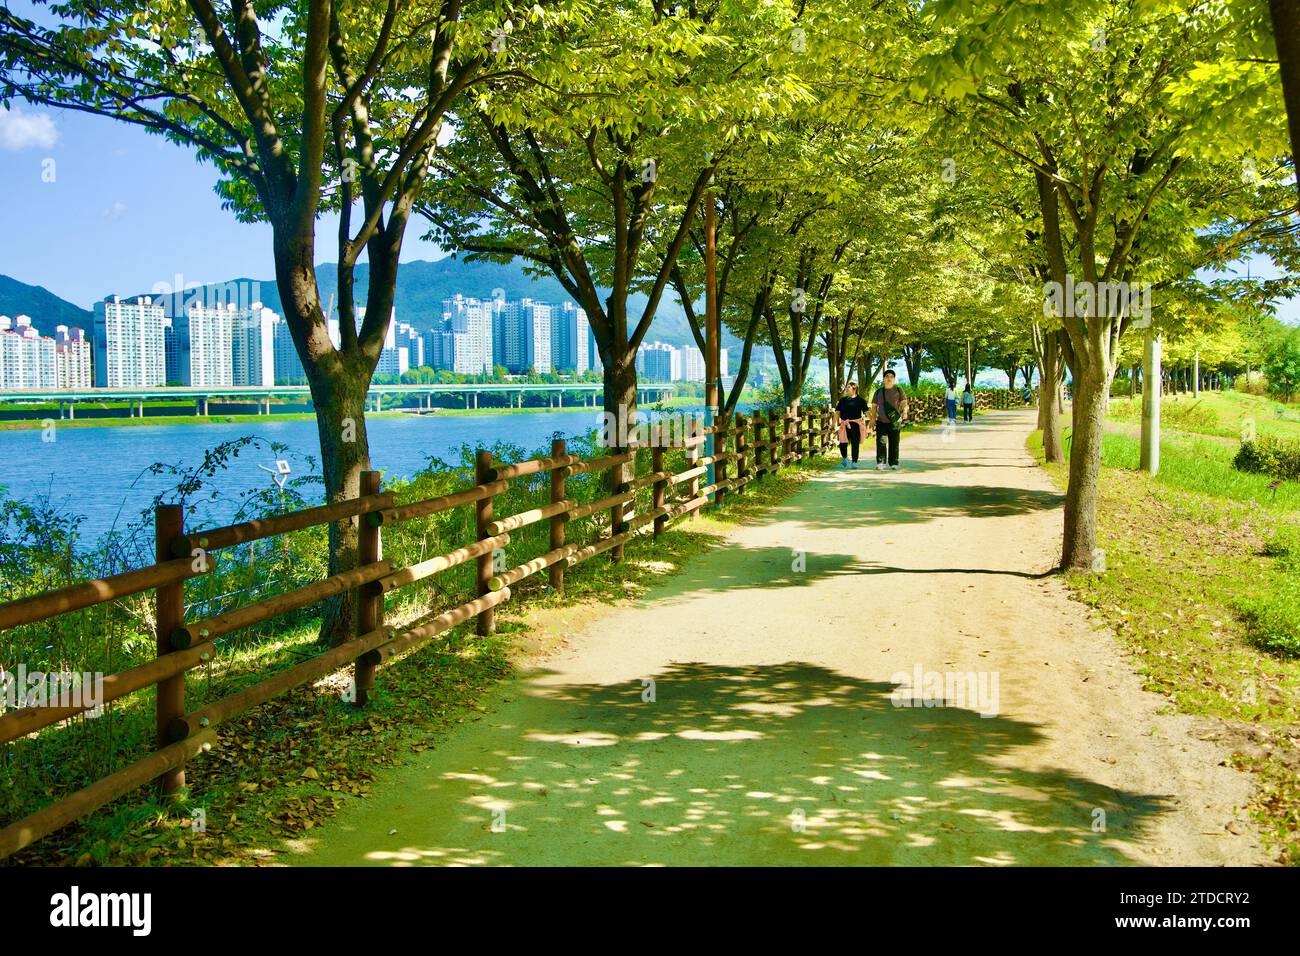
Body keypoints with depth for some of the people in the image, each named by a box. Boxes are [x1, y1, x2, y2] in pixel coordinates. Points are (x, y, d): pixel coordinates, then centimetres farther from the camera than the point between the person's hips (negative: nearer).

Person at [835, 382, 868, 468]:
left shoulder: (859, 400, 1)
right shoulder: (842, 400, 10)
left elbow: (866, 412, 1)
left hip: (856, 424, -2)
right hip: (844, 425, 2)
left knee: (855, 444, 1)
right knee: (842, 443, -3)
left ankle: (854, 462, 9)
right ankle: (844, 458, 25)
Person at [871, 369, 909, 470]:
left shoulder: (899, 391, 7)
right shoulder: (878, 392, 13)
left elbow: (904, 403, 0)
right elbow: (874, 407, 15)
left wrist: (904, 411, -22)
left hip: (894, 422, -1)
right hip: (881, 422, 1)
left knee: (894, 443, 0)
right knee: (881, 442, -10)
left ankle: (893, 464, 6)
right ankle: (880, 463, -12)